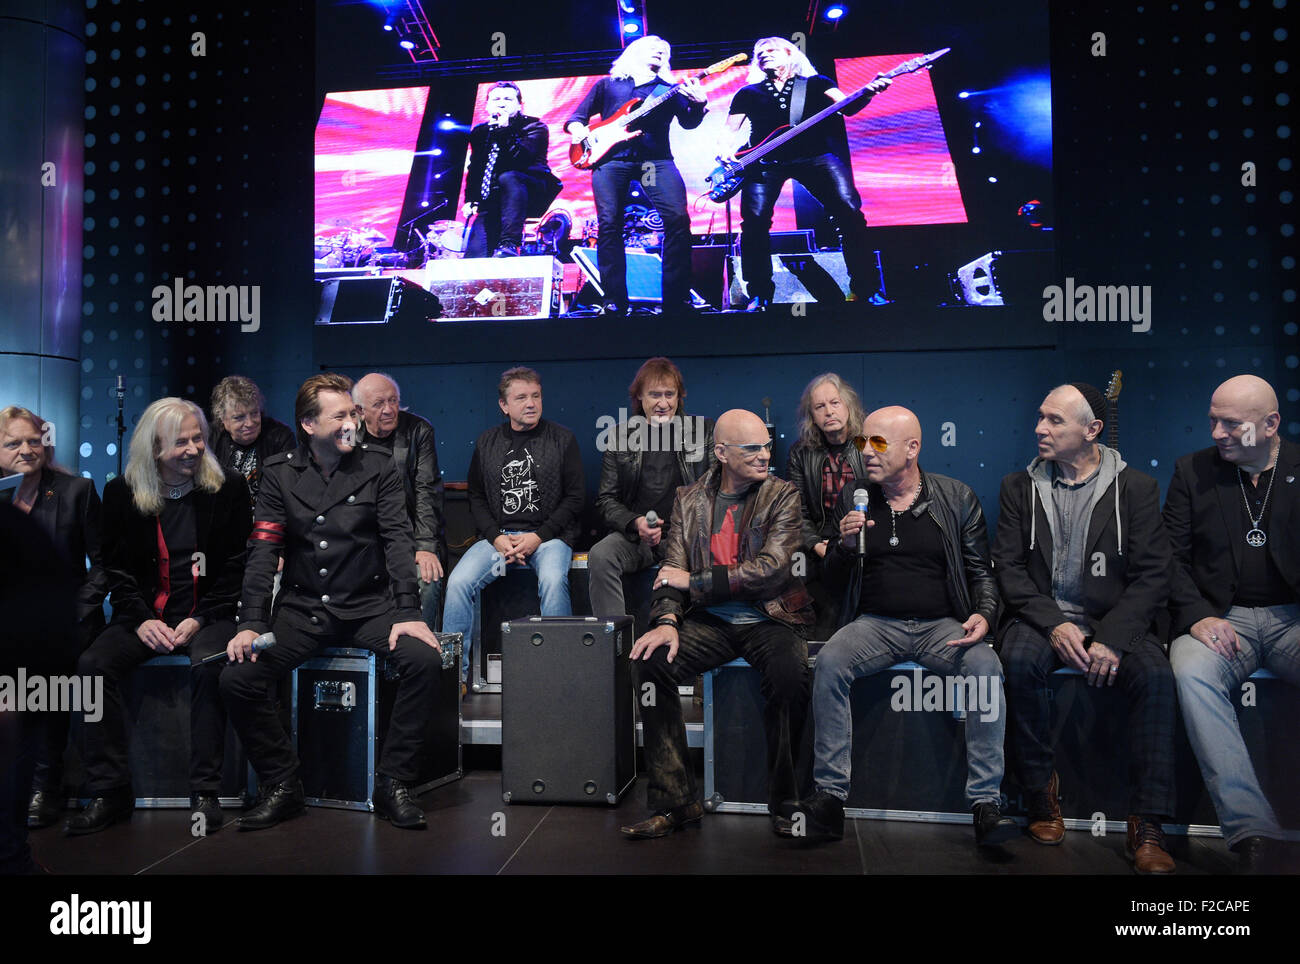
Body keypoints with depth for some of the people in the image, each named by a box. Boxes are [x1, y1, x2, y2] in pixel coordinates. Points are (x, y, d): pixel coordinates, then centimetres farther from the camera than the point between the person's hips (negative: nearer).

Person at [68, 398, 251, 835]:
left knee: (208, 665, -33)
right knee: (92, 664, -22)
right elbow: (116, 569, 6)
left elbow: (236, 568, -1)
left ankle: (205, 791, -22)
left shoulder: (228, 488, 0)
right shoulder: (121, 493, 5)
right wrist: (141, 619, -10)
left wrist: (200, 620, -12)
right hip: (145, 614, 3)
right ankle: (108, 791, -12)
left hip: (209, 613, -3)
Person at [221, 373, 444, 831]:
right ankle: (282, 785, 2)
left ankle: (393, 782, -9)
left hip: (368, 605, -1)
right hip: (301, 609, 1)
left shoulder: (377, 466, 1)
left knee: (425, 660, -27)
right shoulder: (279, 473, 4)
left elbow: (398, 541, -7)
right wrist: (251, 623, -14)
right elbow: (262, 552, -1)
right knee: (237, 678, -20)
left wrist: (408, 614, -19)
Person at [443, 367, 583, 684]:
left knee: (553, 580, -33)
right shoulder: (487, 443, 12)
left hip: (549, 535, -2)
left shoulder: (562, 439, 4)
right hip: (497, 535, 3)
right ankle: (454, 671, -9)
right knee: (459, 581, -21)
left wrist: (538, 537, -10)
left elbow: (574, 498, 1)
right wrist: (497, 538, -6)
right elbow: (476, 498, 11)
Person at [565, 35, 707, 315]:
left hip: (656, 158, 0)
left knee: (678, 219, -20)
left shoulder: (670, 89, 22)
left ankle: (677, 299, -16)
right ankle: (614, 302, -9)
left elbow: (688, 123, 7)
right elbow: (577, 116, 24)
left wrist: (699, 104, -15)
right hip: (611, 158, 0)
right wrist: (577, 128, 1)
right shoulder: (608, 84, 23)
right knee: (609, 225, -14)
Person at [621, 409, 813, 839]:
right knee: (650, 660, -23)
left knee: (790, 673, -33)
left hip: (768, 619, -2)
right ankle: (676, 800, -11)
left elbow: (770, 570, -11)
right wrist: (667, 620, -14)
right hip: (711, 622, 3)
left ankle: (784, 803, -11)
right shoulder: (689, 500, 10)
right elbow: (673, 571, 6)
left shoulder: (783, 496, 1)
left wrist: (694, 581, -10)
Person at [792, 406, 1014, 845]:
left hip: (942, 626, 0)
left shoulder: (957, 497, 6)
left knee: (986, 666, -30)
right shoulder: (852, 497, 9)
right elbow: (834, 581, 12)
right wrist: (843, 545, -9)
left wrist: (985, 614, -10)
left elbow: (981, 572, 11)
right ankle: (829, 797, -22)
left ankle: (986, 801, -20)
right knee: (829, 661, -29)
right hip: (874, 623, 1)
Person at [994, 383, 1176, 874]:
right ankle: (1041, 790, -12)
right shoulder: (1019, 486, 8)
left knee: (1155, 673, -29)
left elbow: (1151, 576, -3)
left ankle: (1147, 827, -20)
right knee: (1020, 660, -32)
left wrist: (1112, 639, -18)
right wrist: (1053, 624, -15)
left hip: (1113, 619, 0)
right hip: (1042, 615, 1)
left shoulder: (1135, 487, 4)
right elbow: (1009, 567, 2)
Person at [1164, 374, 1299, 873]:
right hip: (1223, 617, 1)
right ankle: (1253, 832, -30)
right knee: (1191, 671, -33)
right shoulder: (1193, 471, 11)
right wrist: (1197, 616, -11)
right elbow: (1171, 557, 6)